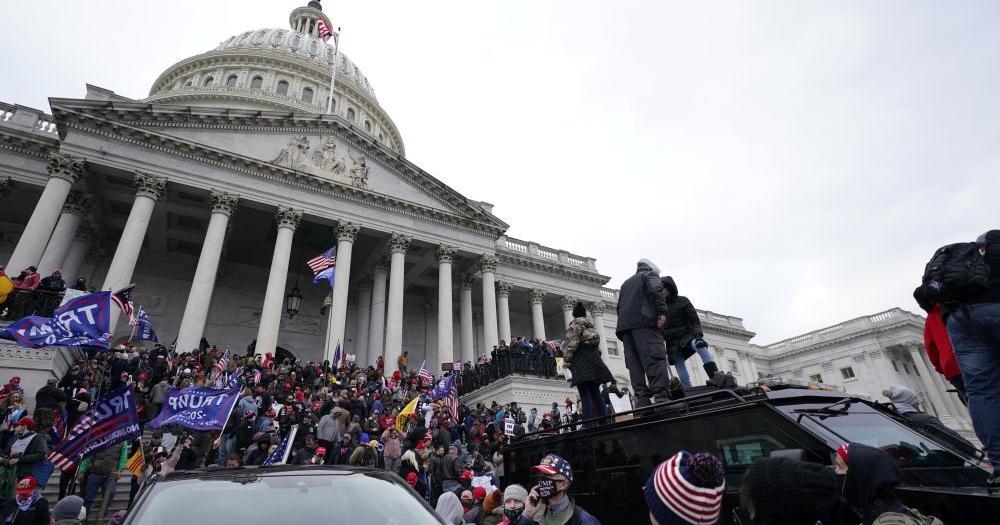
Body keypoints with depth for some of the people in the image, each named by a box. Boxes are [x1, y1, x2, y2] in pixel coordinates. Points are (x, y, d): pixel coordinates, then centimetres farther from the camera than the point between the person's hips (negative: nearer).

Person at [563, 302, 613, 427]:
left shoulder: (575, 324, -1)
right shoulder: (591, 326, 21)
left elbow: (572, 343, -13)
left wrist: (566, 359, -10)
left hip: (581, 362, -8)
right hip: (594, 359, 8)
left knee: (585, 395, -12)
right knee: (595, 393, 9)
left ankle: (588, 425, -19)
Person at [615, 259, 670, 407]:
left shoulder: (626, 283, 35)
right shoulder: (650, 275, 16)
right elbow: (655, 289, -7)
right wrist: (662, 311, -15)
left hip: (624, 324, 6)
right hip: (644, 320, -6)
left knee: (634, 363, -2)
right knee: (655, 359, -15)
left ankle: (642, 401, -11)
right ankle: (662, 397, -27)